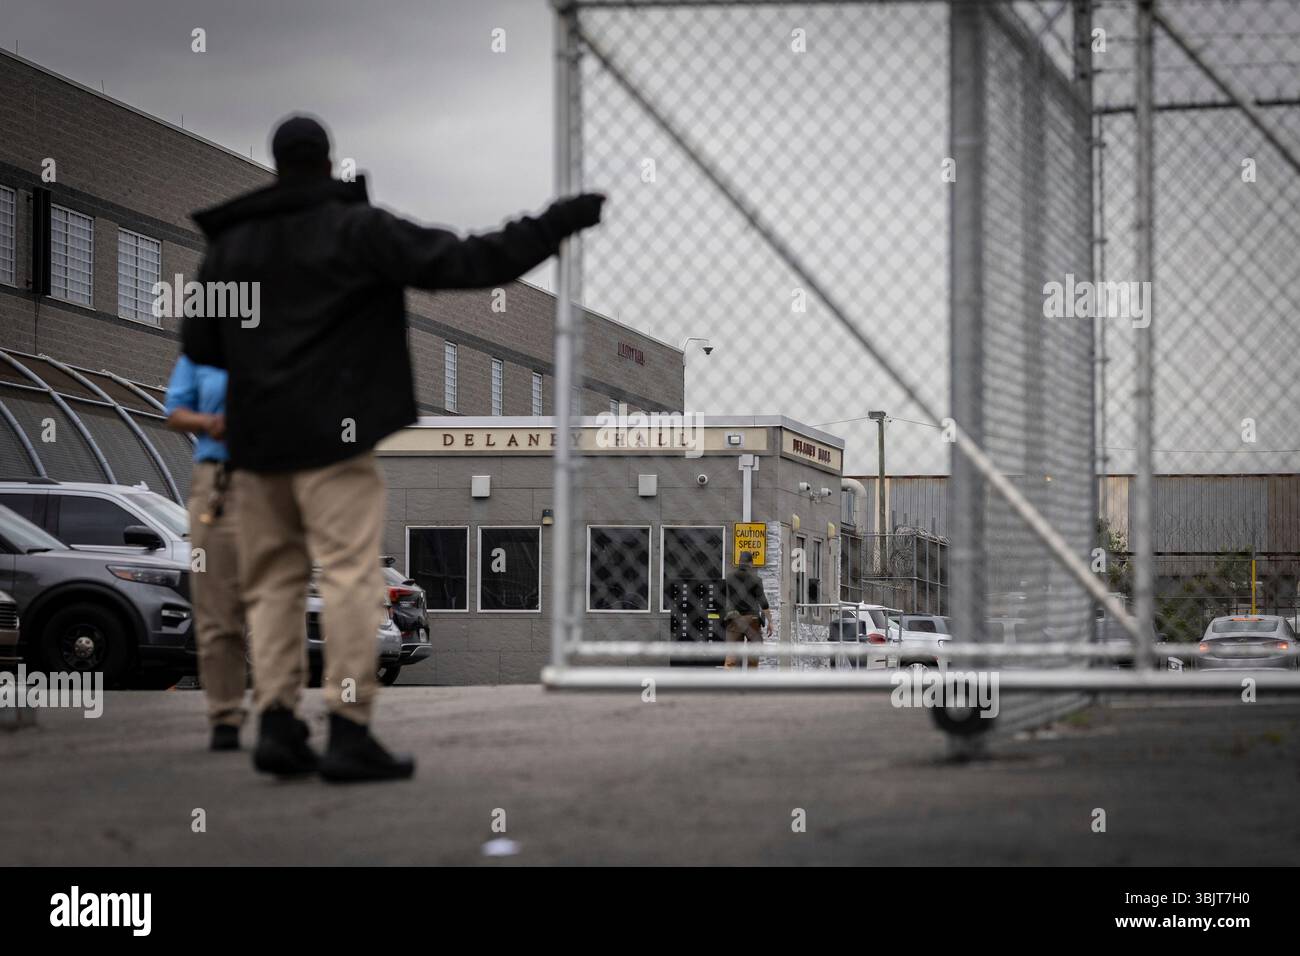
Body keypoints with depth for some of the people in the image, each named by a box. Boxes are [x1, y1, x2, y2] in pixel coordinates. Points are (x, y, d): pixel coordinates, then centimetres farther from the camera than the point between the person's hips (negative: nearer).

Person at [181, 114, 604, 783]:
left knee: (271, 580, 10)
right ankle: (349, 731, -10)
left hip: (255, 439, 5)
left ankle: (276, 722, 2)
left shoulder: (230, 242, 10)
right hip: (333, 434, -5)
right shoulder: (358, 229, -5)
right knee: (350, 576, -5)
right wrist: (560, 222, -7)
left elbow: (198, 343, 14)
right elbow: (463, 262, -11)